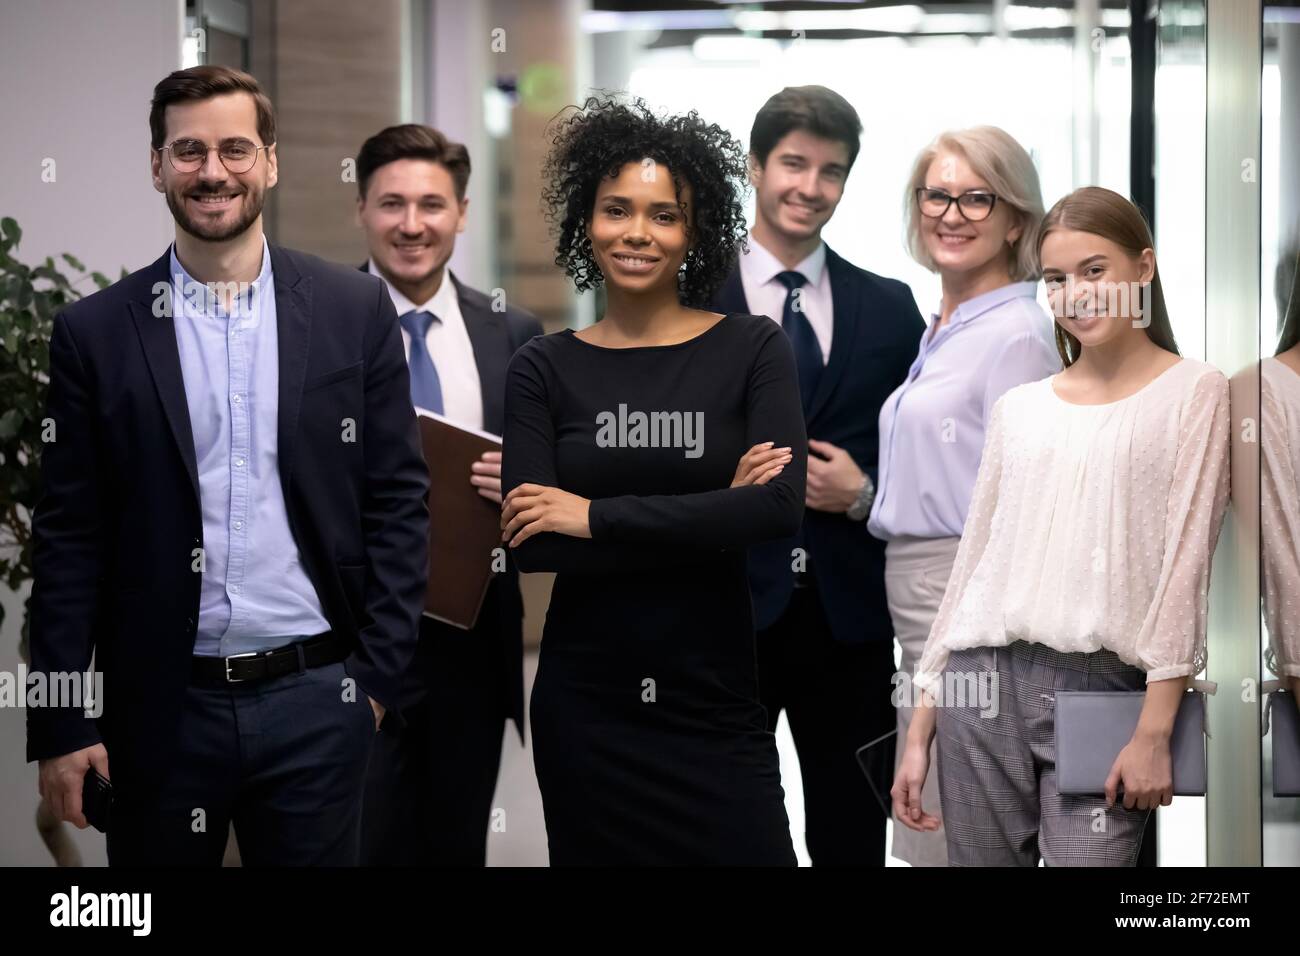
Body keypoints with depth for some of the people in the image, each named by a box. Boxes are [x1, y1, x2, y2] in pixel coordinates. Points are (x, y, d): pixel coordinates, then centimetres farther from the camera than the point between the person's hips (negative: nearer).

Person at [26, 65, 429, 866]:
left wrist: (379, 675, -2)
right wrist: (61, 725, -2)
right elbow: (70, 536, 1)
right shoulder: (96, 332, 1)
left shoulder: (355, 310, 3)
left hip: (317, 699, 0)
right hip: (162, 706, 0)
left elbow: (397, 500, 4)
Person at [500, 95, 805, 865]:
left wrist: (596, 515, -14)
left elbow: (780, 507, -15)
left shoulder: (752, 349, 0)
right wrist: (711, 516, -14)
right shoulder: (543, 369, 1)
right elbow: (533, 545, -10)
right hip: (584, 704, 1)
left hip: (717, 700, -1)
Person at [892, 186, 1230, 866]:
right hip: (987, 682, 4)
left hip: (1105, 688, -4)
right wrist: (922, 724, 12)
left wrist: (1155, 729, -12)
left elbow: (1186, 560, -4)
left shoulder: (1192, 391, 3)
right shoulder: (1018, 408, 15)